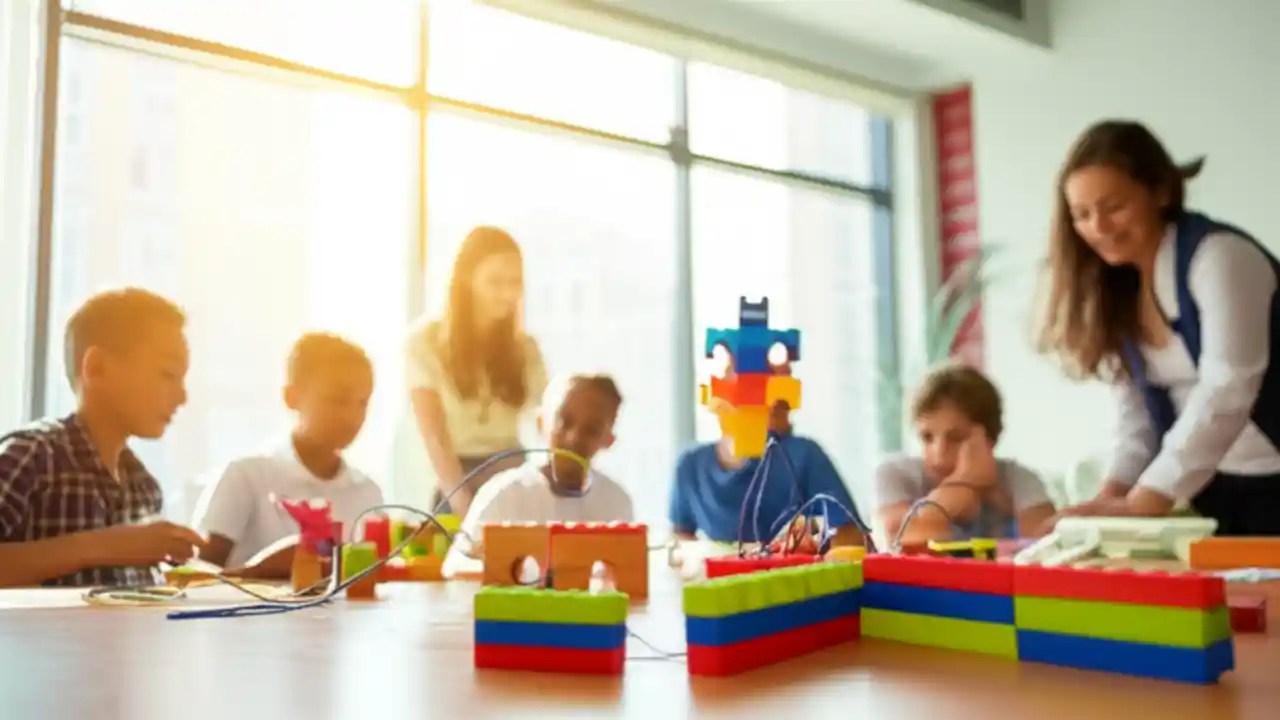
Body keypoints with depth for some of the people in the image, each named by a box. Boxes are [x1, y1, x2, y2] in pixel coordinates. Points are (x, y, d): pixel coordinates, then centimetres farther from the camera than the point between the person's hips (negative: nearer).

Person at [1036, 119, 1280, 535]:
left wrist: (1141, 504, -30)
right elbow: (1138, 408, 1)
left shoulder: (1219, 256, -17)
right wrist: (1114, 494, -15)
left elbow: (1226, 391, -26)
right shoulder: (1115, 286, 5)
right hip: (1209, 487, 6)